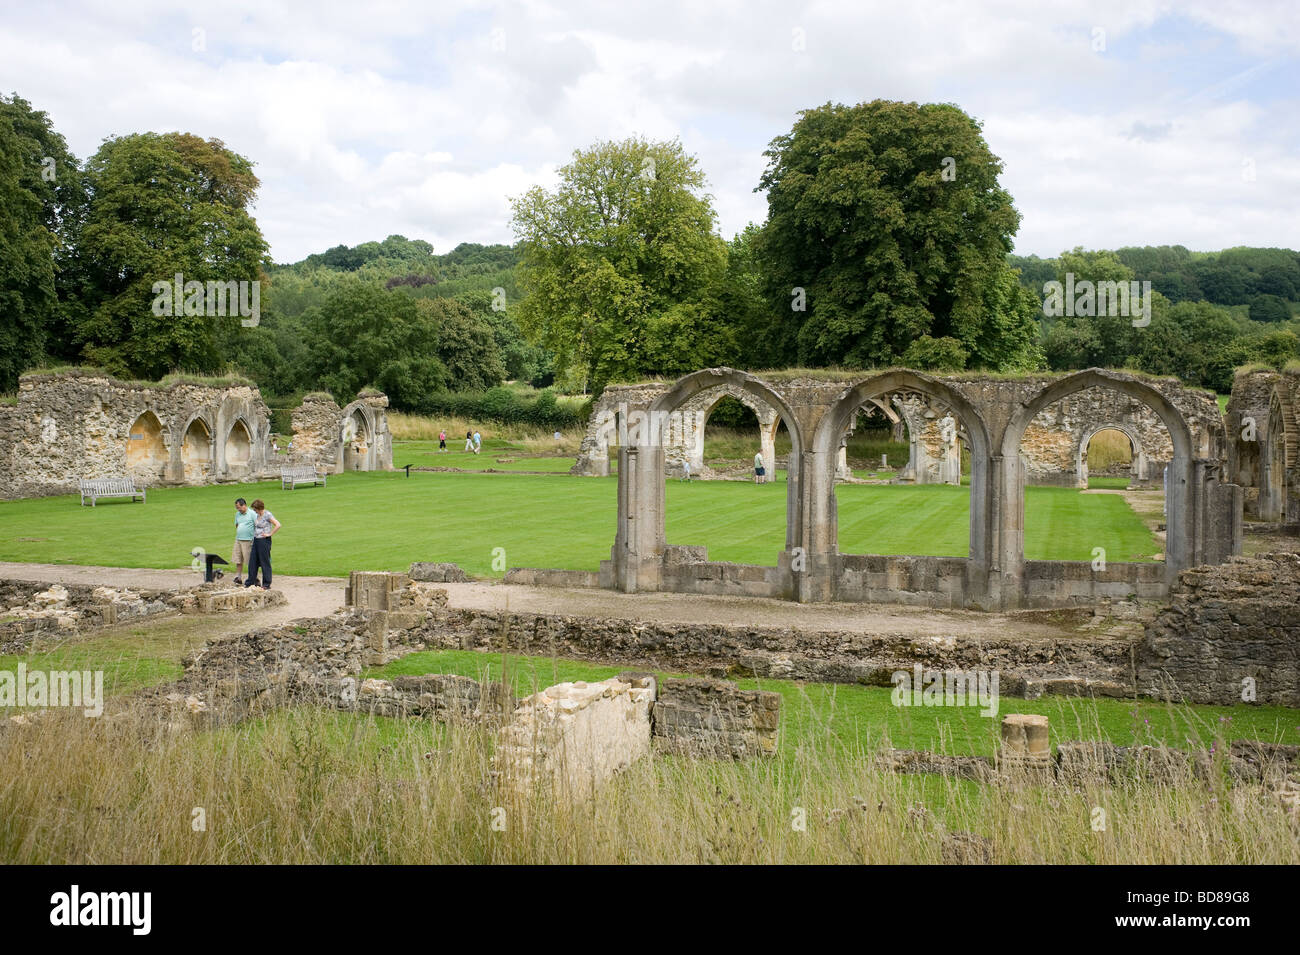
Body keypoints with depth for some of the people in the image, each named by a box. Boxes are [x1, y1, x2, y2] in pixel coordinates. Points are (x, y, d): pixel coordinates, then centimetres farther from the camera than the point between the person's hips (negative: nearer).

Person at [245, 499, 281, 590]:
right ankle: (251, 582, 20)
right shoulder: (257, 515, 11)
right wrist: (254, 536, 18)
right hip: (256, 540, 8)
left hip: (264, 541, -8)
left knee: (265, 563, -2)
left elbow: (278, 525, -20)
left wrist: (270, 534, -16)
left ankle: (267, 584, 5)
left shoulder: (267, 515, -13)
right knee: (253, 562, 11)